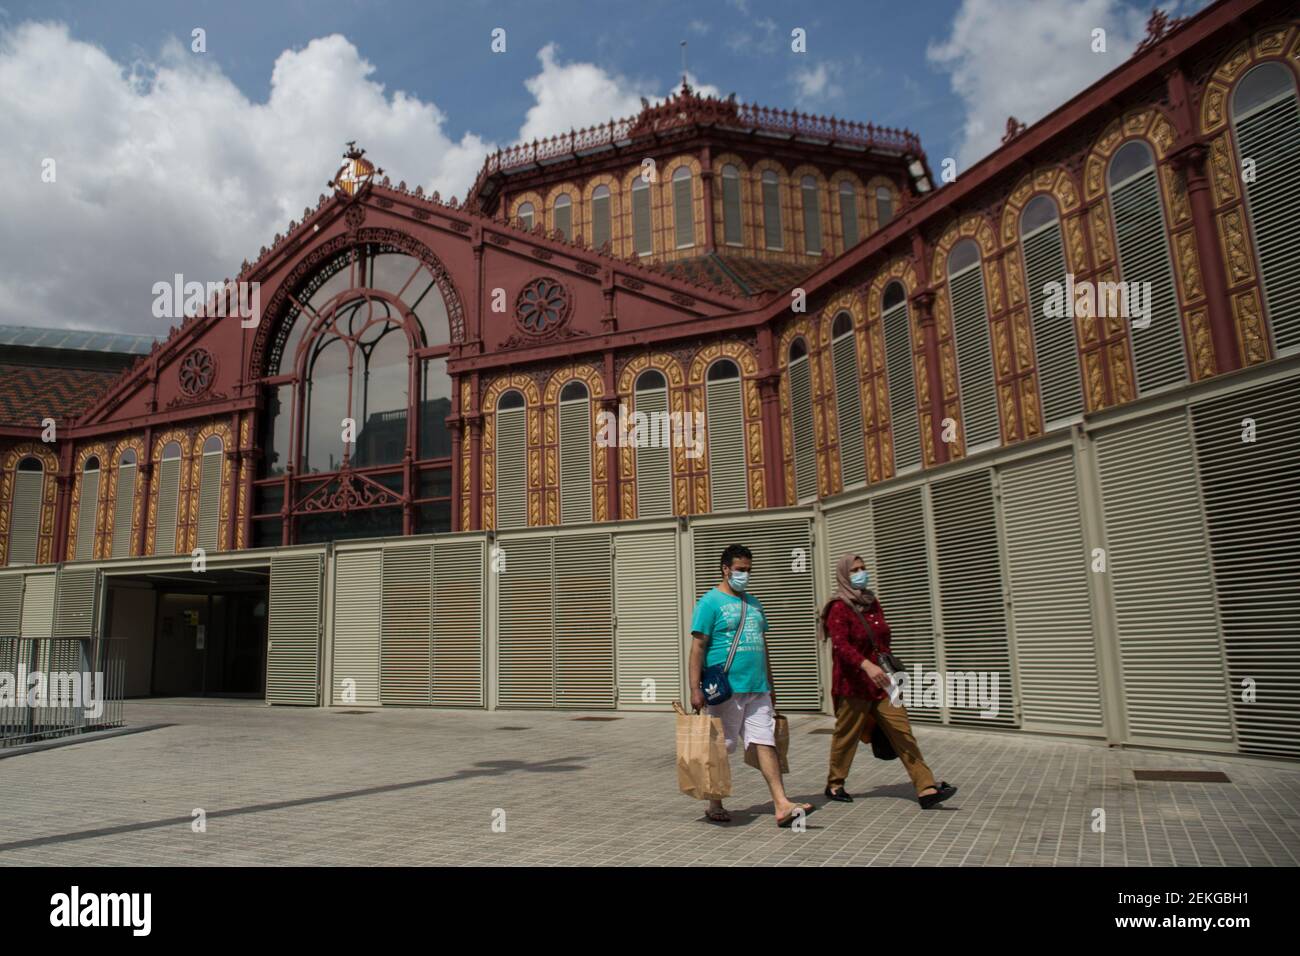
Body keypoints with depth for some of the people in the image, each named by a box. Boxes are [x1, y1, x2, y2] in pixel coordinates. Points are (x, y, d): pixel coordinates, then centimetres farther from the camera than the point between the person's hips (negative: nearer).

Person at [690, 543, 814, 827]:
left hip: (757, 688, 6)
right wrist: (695, 689, -15)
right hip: (725, 689, -6)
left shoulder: (753, 603, 18)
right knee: (720, 749, 5)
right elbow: (698, 647, -9)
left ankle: (782, 805, -3)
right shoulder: (710, 602, -4)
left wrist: (770, 684, 23)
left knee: (766, 743, -1)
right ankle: (715, 804, 19)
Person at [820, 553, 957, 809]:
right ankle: (834, 785, 24)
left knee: (902, 733, -2)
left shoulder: (873, 603, 13)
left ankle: (927, 790, -4)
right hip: (853, 684, -6)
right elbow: (841, 645, -25)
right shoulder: (839, 608, -10)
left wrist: (889, 670, 22)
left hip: (880, 682, 6)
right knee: (846, 736, 6)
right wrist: (866, 665, -39)